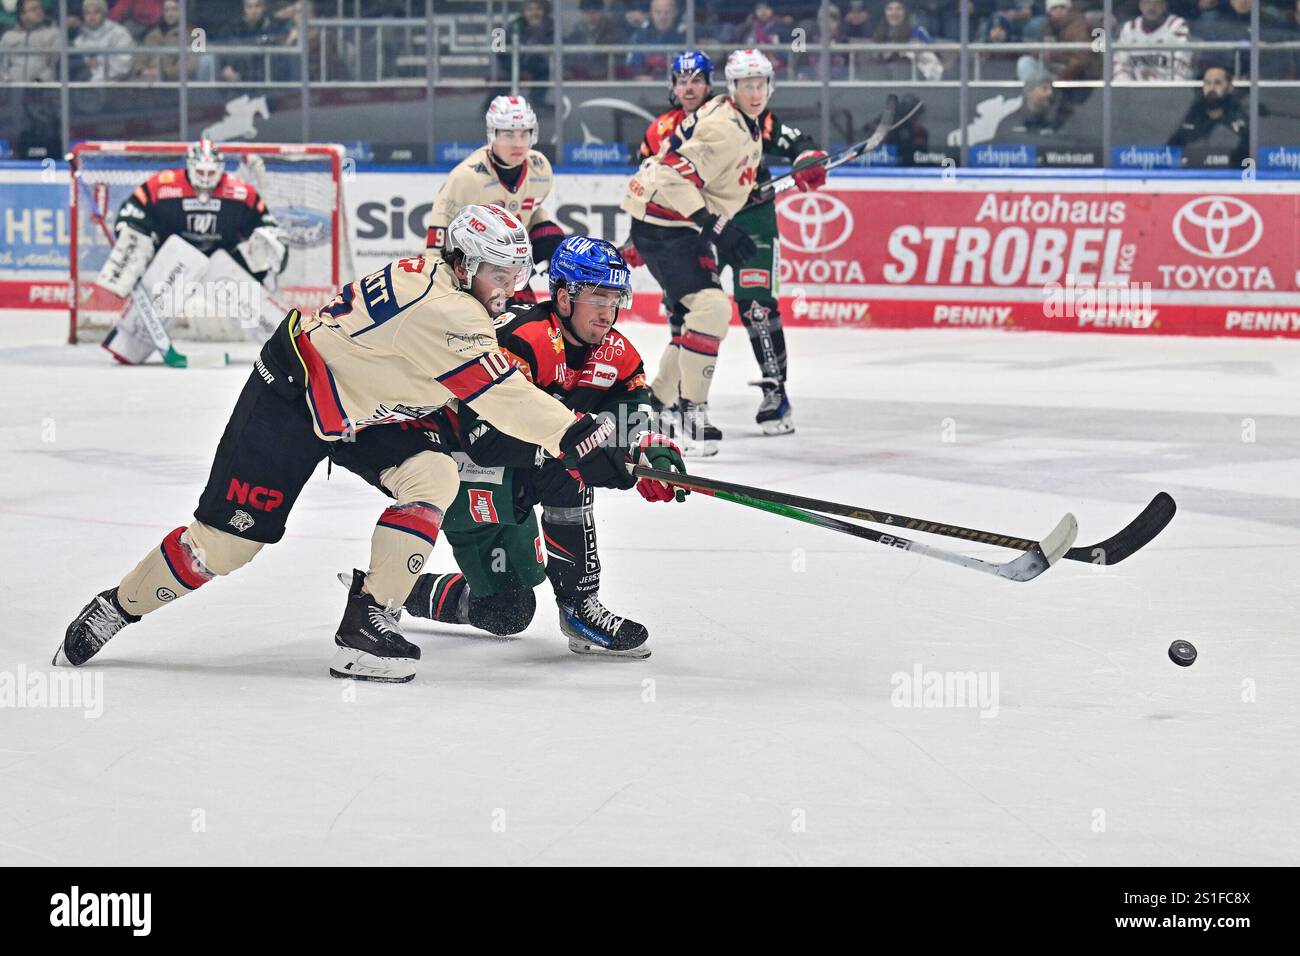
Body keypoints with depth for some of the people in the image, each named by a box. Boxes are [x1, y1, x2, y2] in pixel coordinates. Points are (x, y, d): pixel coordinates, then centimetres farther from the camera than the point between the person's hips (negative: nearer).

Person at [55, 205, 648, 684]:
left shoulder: (438, 281, 0)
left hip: (359, 407, 9)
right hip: (290, 399, -9)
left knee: (434, 475, -12)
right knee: (228, 539, -5)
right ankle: (120, 606, 17)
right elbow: (504, 397, -29)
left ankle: (367, 623, -10)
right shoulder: (443, 311, -28)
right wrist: (582, 441, -28)